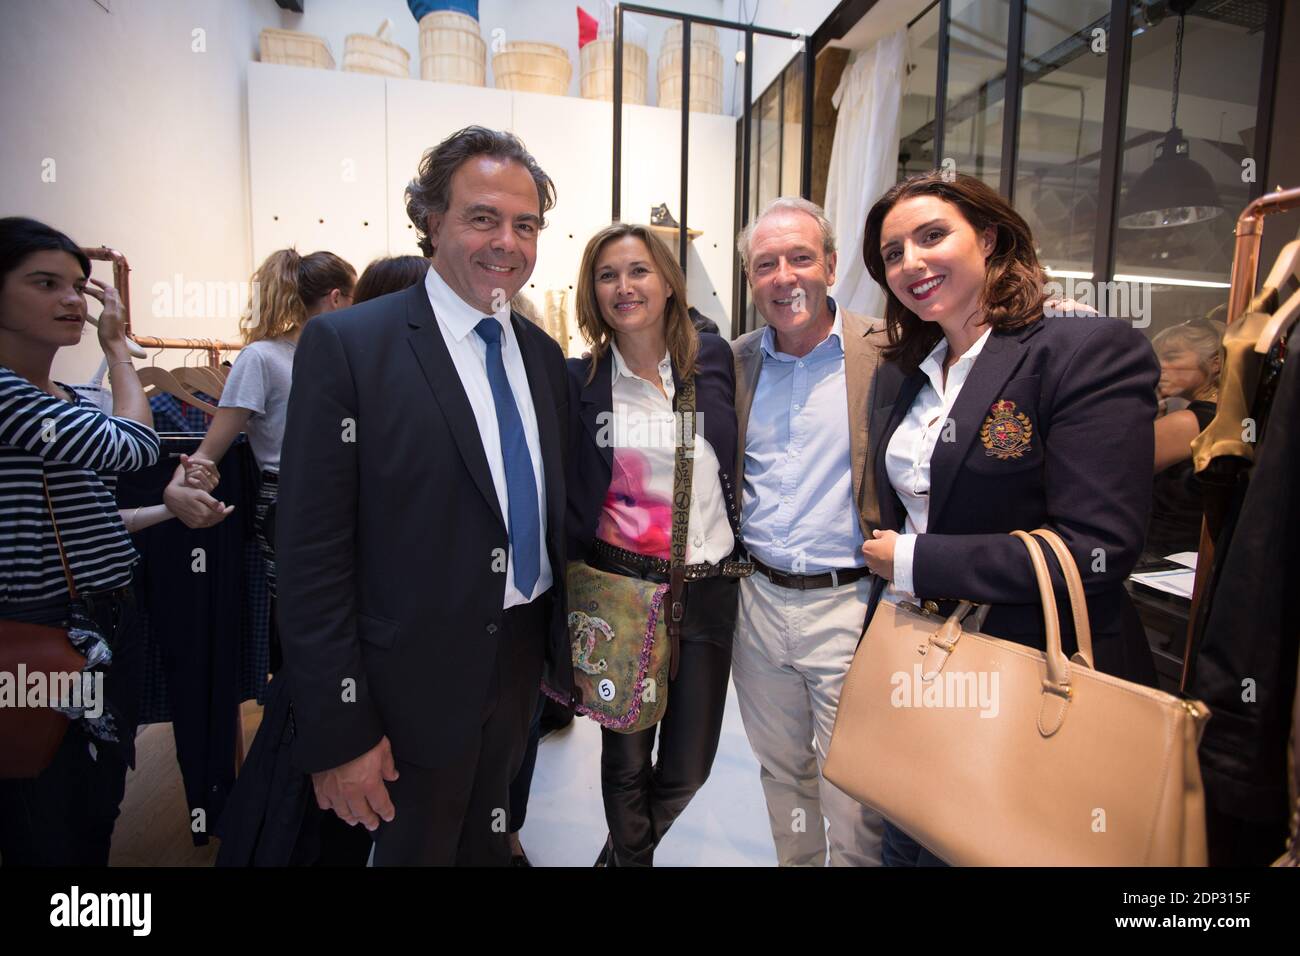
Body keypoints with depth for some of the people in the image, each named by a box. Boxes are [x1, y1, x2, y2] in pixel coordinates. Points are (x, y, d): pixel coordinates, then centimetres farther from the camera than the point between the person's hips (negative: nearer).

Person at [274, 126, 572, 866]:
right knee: (418, 847, 18)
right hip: (415, 681, -5)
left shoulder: (545, 354, 4)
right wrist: (337, 730, -15)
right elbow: (311, 554, -16)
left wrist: (564, 646, 11)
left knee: (489, 841, 25)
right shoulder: (347, 345, -15)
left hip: (523, 661, 5)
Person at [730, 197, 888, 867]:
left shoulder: (886, 353, -7)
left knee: (852, 800, 8)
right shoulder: (737, 362, 5)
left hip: (850, 604, -4)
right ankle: (794, 862, 45)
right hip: (758, 602, 4)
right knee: (780, 773, 22)